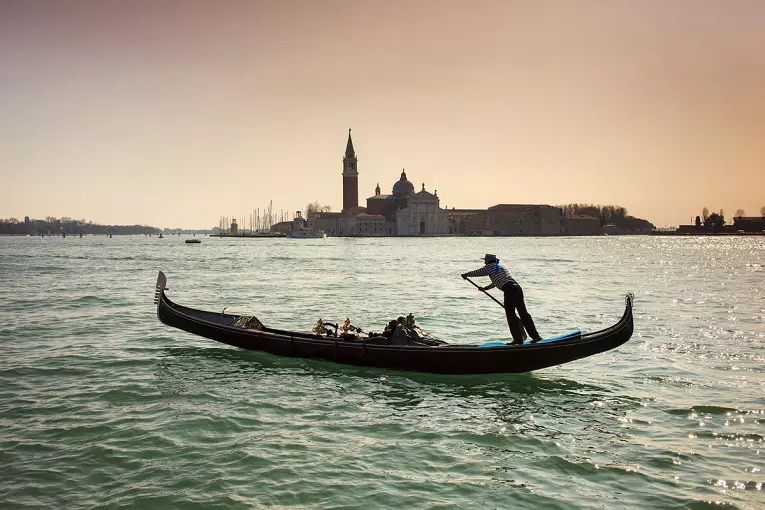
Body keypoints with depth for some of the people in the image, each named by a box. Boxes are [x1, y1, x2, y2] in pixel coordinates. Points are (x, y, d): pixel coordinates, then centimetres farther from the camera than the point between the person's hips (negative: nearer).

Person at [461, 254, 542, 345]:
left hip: (509, 290, -8)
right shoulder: (501, 267, 33)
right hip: (517, 287, 8)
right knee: (523, 313, 7)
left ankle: (518, 339, -2)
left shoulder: (490, 267, 9)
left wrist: (466, 275, 37)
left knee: (511, 315, -1)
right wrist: (485, 288, 57)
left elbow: (477, 272, 20)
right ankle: (536, 336, 4)